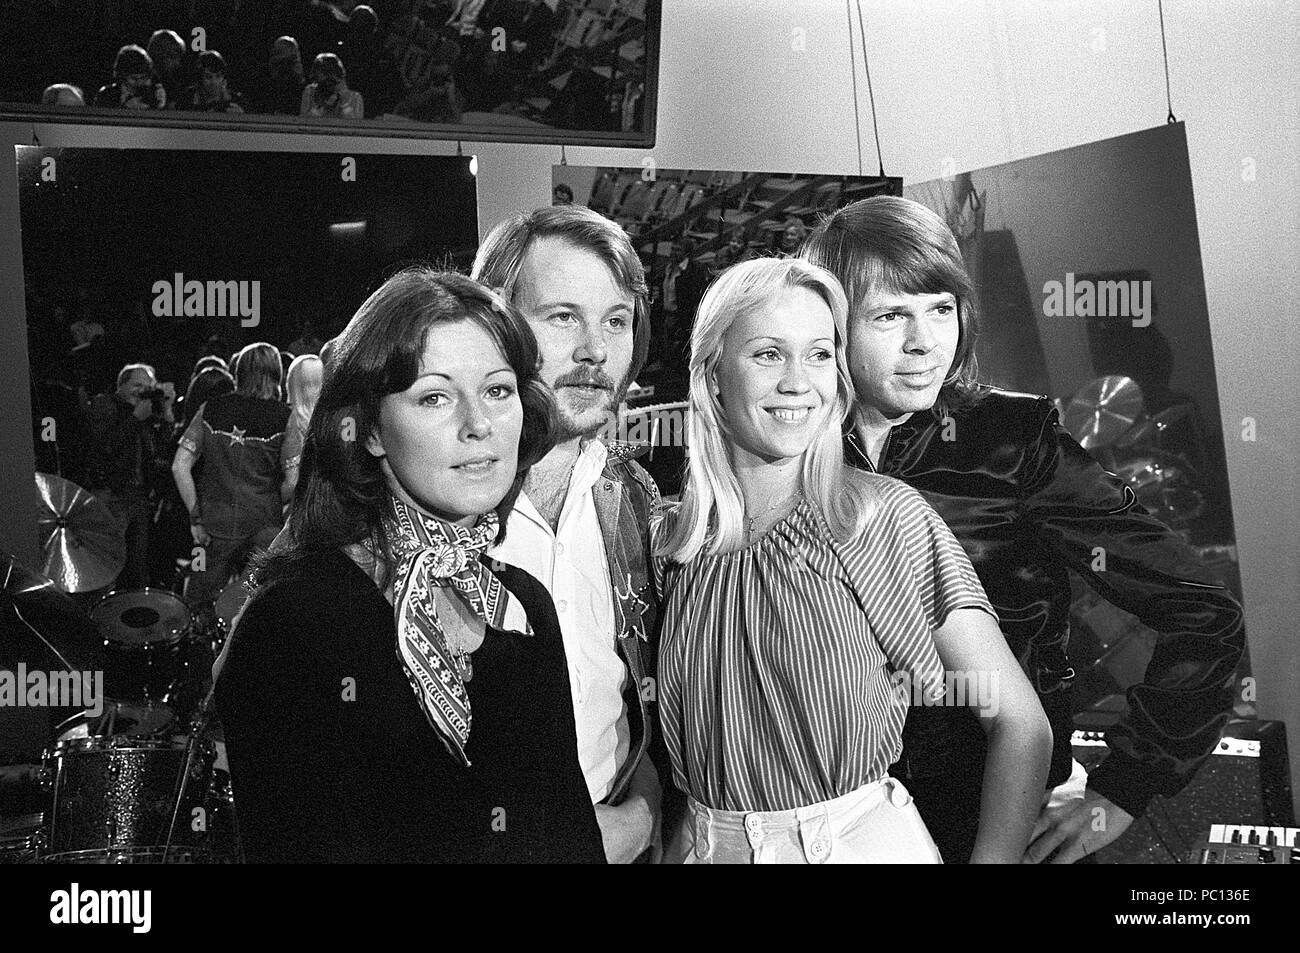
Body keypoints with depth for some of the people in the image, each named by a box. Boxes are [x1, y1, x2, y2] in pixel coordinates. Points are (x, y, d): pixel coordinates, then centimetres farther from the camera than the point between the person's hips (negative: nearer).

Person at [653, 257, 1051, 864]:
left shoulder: (888, 518, -12)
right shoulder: (673, 541, -3)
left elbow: (1021, 724, -13)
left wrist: (992, 858, -22)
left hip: (860, 838, -2)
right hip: (706, 844, 3)